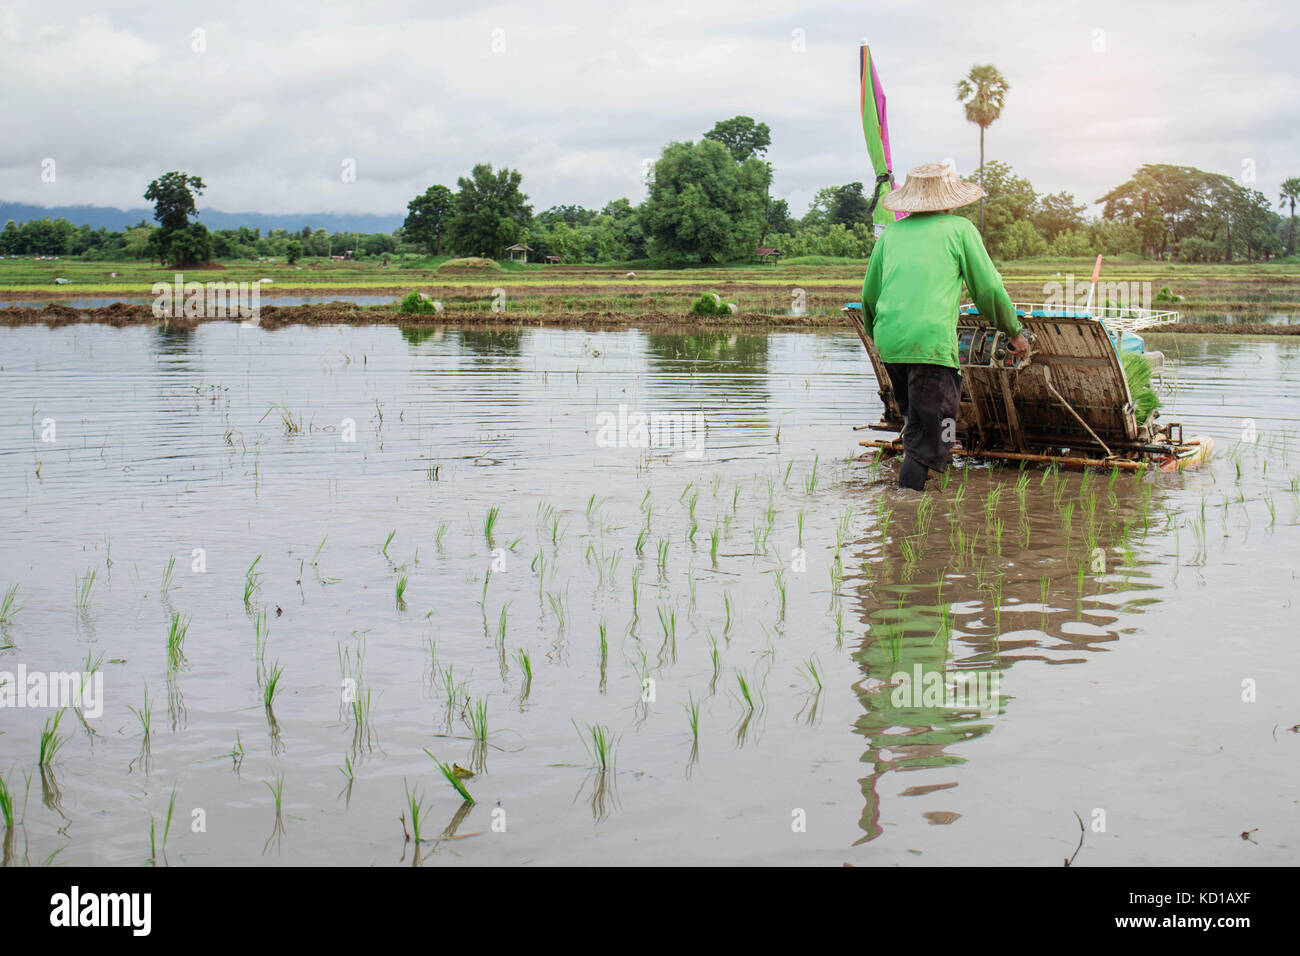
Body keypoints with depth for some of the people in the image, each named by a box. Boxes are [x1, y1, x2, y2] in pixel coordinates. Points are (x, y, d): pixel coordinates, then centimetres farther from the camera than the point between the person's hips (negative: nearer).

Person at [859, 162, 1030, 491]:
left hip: (889, 340, 5)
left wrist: (874, 335, 41)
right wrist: (1014, 332, 20)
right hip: (933, 341, -5)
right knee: (929, 439, -4)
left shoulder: (891, 233, 19)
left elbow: (869, 295, 24)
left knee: (914, 416, 21)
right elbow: (988, 288, 7)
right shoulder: (960, 229, 8)